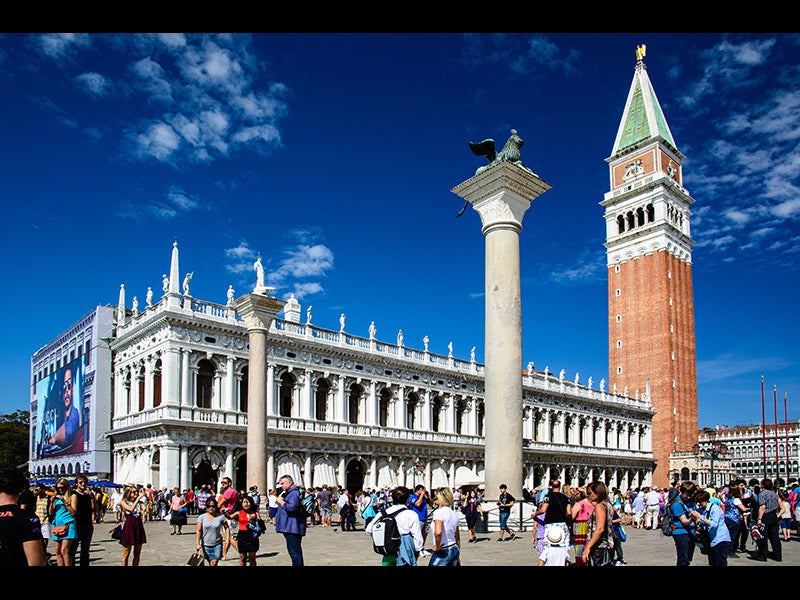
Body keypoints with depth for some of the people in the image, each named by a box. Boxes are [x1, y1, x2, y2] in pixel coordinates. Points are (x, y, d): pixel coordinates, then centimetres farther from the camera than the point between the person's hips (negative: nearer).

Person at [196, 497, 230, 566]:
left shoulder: (221, 517, -4)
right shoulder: (202, 517, -3)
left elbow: (227, 528, 6)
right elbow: (198, 531, -7)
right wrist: (197, 543, -16)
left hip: (217, 544, -1)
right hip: (206, 545, 1)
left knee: (214, 564, -11)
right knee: (211, 564, 11)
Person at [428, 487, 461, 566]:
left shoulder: (439, 512, -14)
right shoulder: (454, 513, 10)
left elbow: (438, 532, -32)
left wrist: (437, 546, -16)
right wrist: (457, 556, 24)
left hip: (443, 552, -8)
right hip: (455, 550, 8)